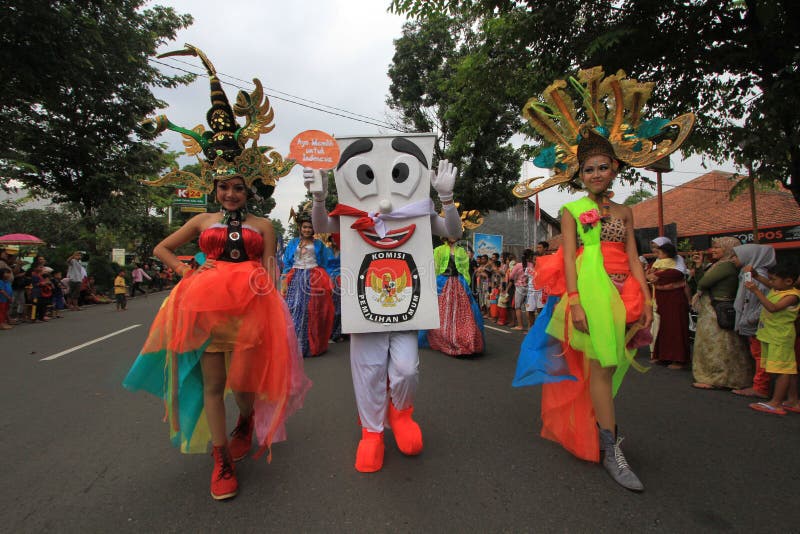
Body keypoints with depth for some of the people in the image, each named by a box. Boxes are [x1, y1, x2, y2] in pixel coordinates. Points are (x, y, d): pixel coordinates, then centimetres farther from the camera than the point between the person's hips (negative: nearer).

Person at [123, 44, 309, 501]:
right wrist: (182, 268, 8)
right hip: (205, 304, 2)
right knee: (211, 382, 2)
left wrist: (254, 287, -8)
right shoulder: (203, 221, 13)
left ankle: (247, 422, 40)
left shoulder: (262, 226, 7)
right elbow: (162, 248, 22)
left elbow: (269, 271, 5)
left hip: (250, 305, -2)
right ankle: (223, 461, 16)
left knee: (242, 381, 6)